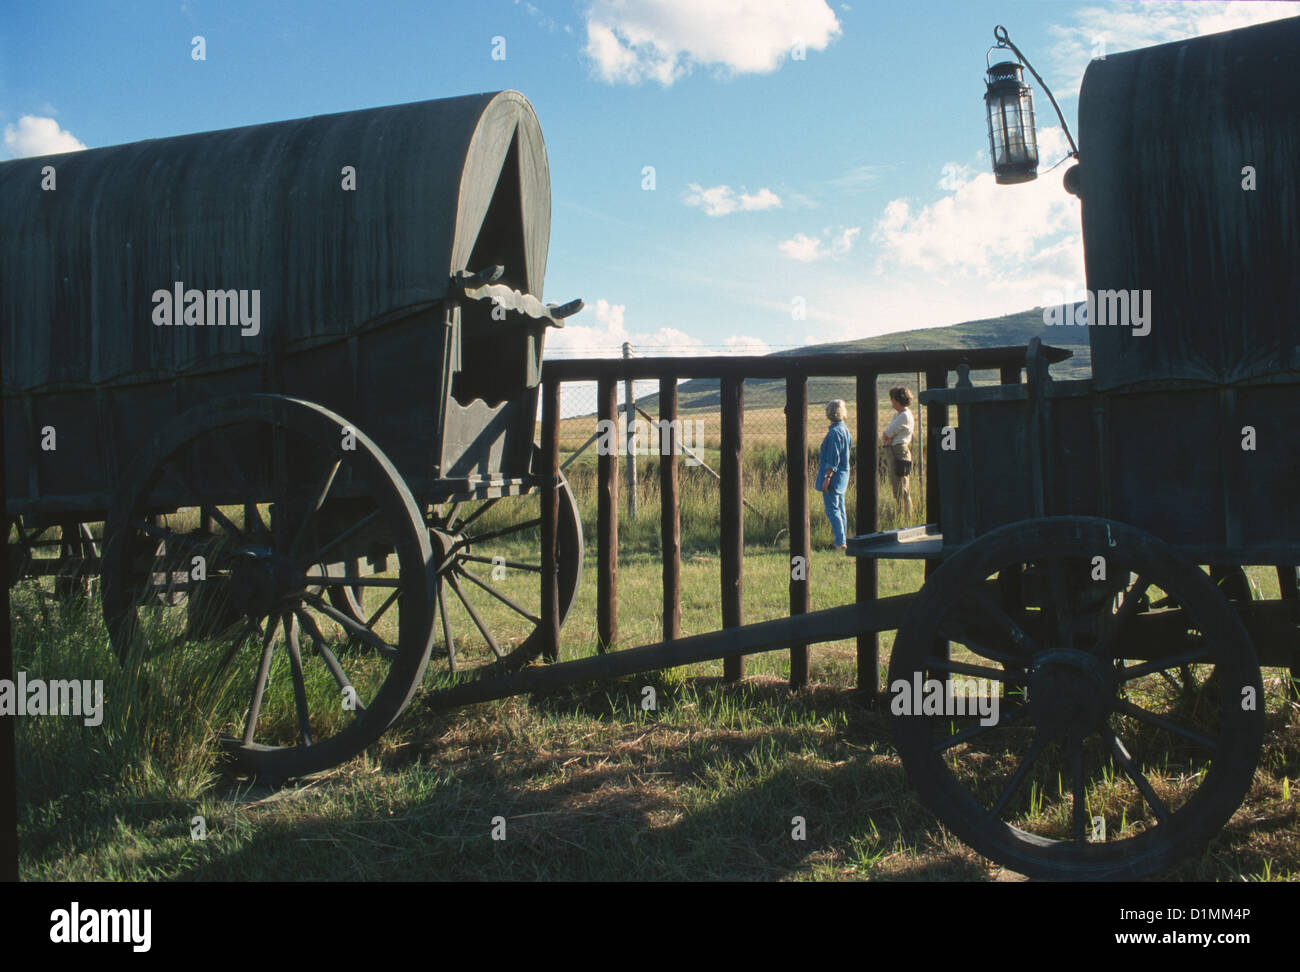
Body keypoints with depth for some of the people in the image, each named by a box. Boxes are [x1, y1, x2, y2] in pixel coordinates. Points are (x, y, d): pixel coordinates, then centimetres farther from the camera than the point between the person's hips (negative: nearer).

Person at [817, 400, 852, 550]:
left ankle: (840, 542, -7)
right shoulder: (845, 429, 9)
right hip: (843, 475, 10)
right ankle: (843, 539, 20)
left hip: (834, 476, -10)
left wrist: (827, 478, -20)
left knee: (832, 510, -6)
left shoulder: (834, 432, -19)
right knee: (840, 509, 15)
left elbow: (833, 459, -22)